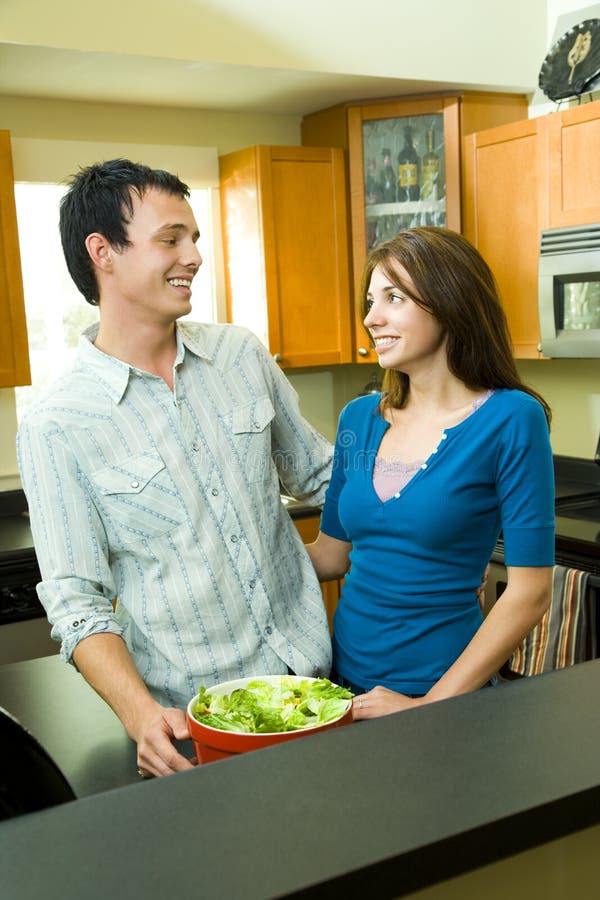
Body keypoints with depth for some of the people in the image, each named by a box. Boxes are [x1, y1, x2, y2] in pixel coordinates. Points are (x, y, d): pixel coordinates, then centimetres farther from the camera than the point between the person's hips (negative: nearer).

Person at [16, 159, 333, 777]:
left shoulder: (243, 355, 1)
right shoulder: (56, 428, -12)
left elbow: (316, 474, 14)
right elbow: (76, 599, -11)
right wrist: (140, 713, -25)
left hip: (315, 672, 4)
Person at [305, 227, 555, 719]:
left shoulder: (511, 419, -13)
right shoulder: (359, 418, 2)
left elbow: (529, 592, -15)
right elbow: (332, 553, 10)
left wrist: (431, 706, -17)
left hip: (443, 687, -4)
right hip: (345, 678, 5)